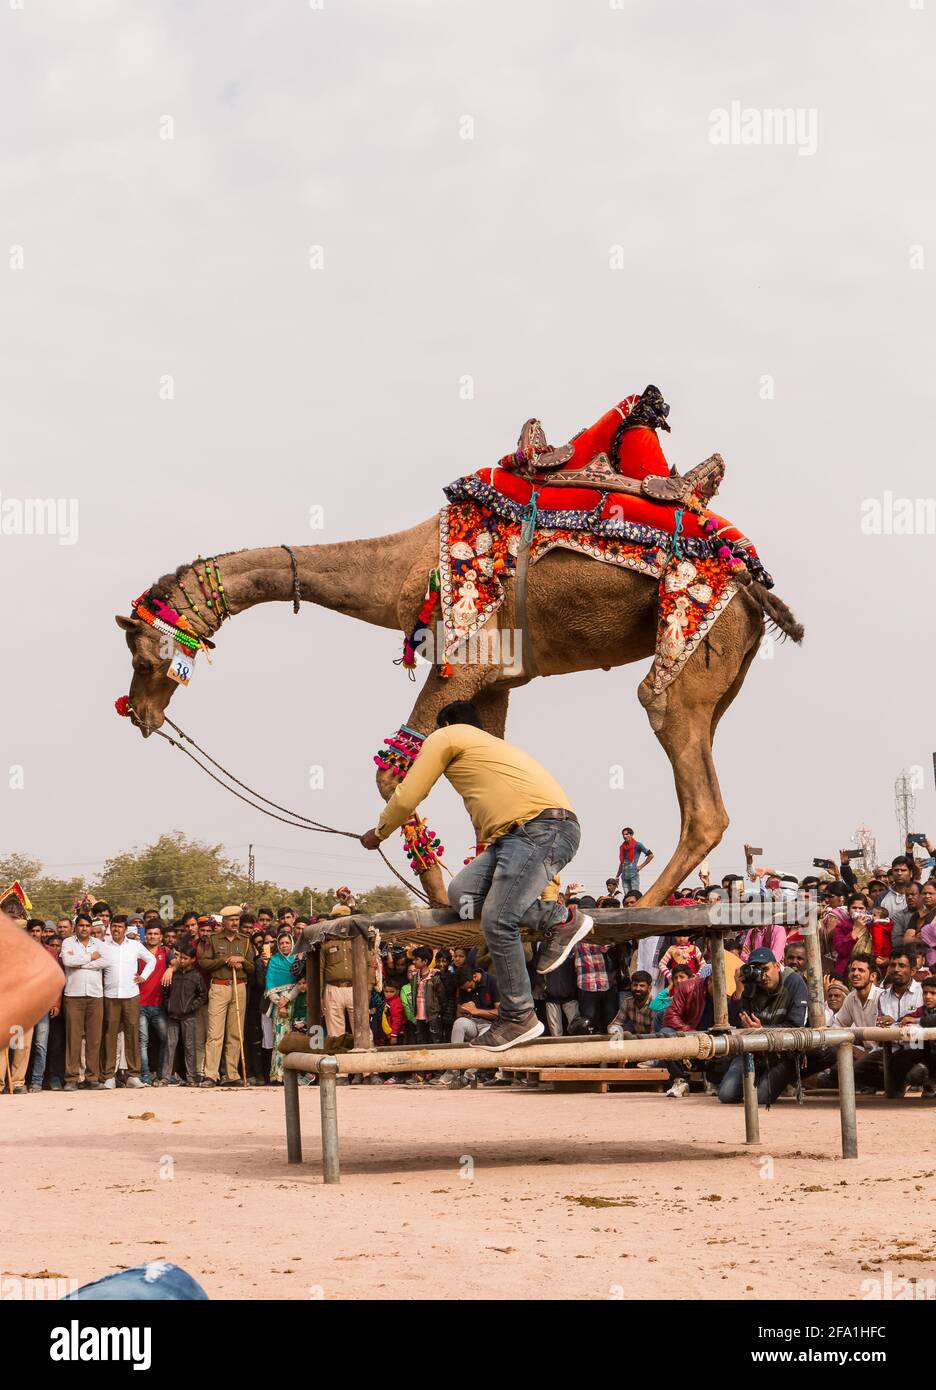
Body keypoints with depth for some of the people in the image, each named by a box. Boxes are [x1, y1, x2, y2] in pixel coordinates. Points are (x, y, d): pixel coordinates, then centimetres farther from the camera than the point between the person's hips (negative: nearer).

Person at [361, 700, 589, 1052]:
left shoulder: (445, 737, 10)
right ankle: (560, 919, 7)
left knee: (497, 922, -12)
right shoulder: (488, 744, 34)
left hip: (542, 827, -9)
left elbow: (405, 799, 10)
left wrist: (378, 833, 26)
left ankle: (519, 1018, -6)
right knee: (462, 894, 2)